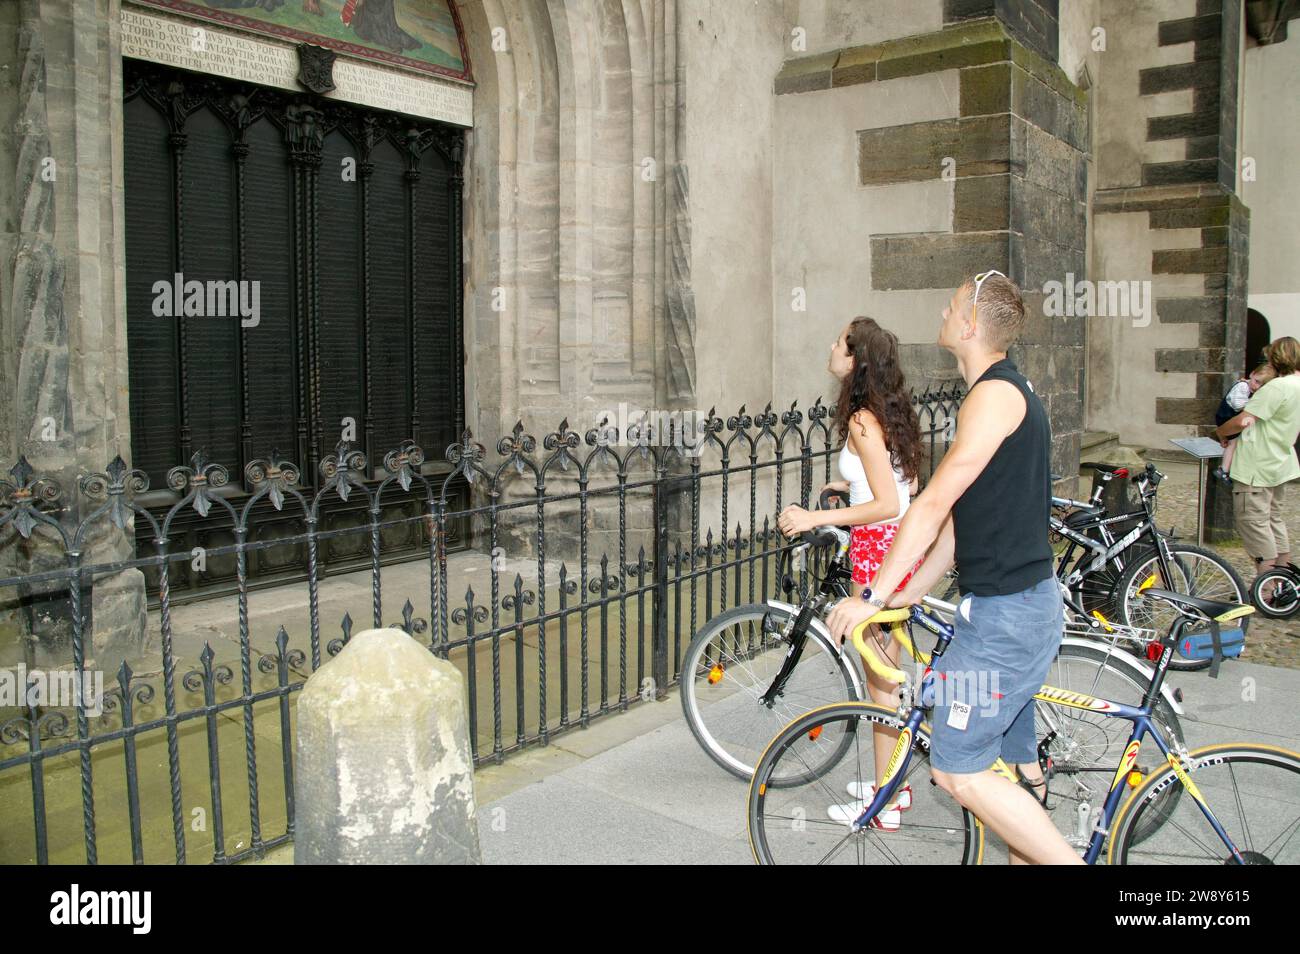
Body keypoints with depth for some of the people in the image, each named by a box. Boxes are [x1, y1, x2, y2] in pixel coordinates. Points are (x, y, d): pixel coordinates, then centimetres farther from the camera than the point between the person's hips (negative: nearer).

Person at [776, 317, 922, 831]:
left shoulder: (862, 421, -19)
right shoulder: (890, 412, 10)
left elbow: (887, 505, -23)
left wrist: (814, 518, -25)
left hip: (877, 548, -10)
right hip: (900, 543, 10)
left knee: (881, 680, 1)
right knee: (888, 674, 18)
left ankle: (885, 804, 13)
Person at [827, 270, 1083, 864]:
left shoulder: (995, 393, -17)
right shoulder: (1004, 392, 16)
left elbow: (935, 503, -19)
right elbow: (962, 515, 16)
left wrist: (873, 598, -14)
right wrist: (911, 592, 14)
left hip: (1005, 614, -10)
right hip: (1021, 605, 10)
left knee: (958, 770, -7)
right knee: (1016, 765, 17)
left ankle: (1067, 859, 1)